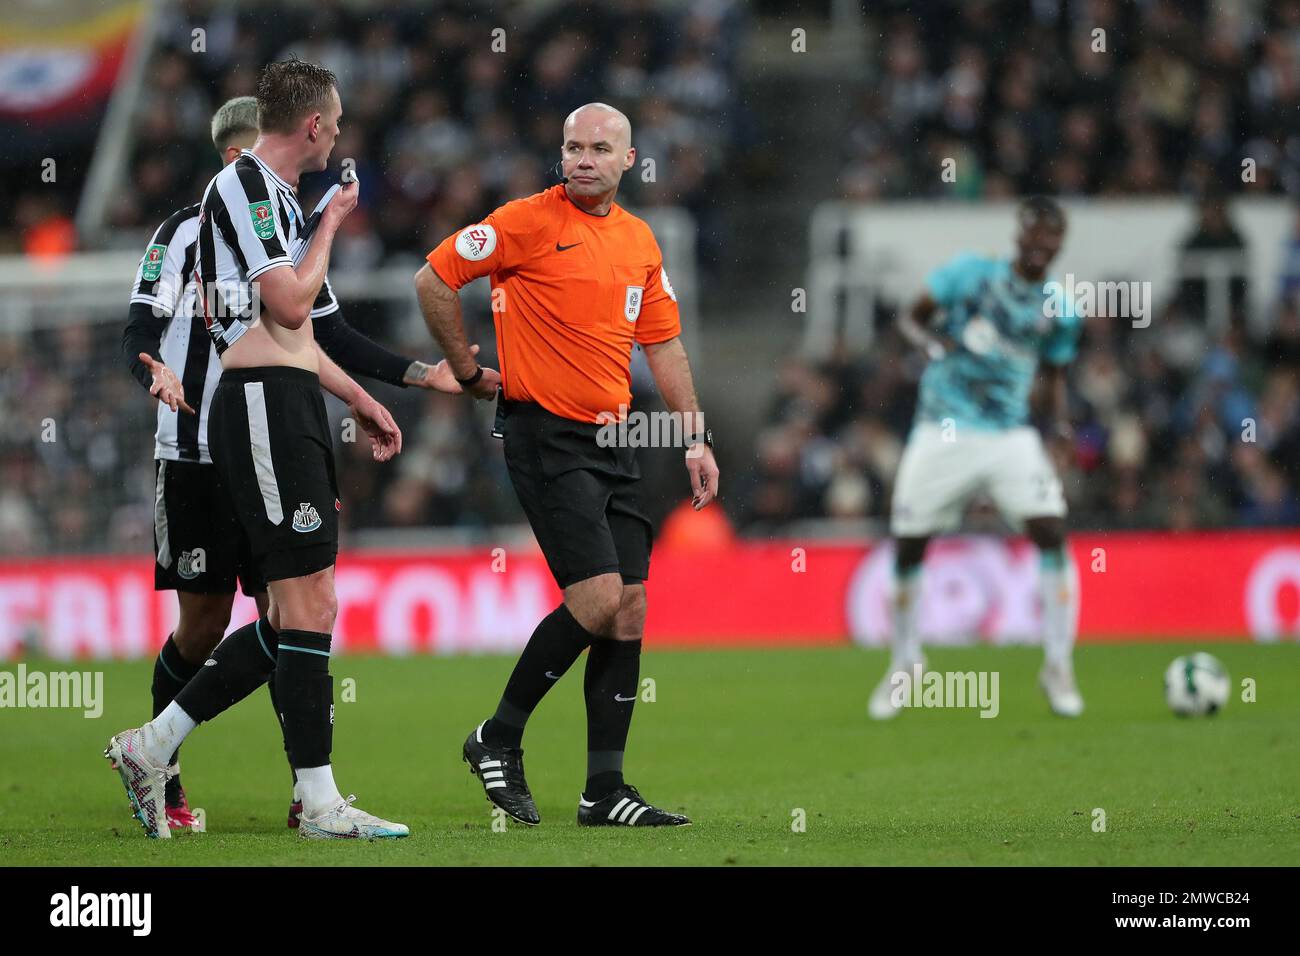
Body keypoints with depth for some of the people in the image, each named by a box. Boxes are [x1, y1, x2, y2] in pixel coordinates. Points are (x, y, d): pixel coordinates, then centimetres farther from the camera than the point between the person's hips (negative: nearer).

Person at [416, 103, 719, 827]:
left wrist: (697, 437, 14)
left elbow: (664, 344, 19)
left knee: (629, 610, 2)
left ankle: (605, 792, 6)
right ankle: (498, 740, 3)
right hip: (545, 435, -7)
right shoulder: (528, 222, -7)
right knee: (598, 598, -15)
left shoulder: (640, 240, 13)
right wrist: (468, 371, 0)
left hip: (614, 441, 7)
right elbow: (435, 279, -3)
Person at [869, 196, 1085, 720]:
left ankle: (1058, 666, -6)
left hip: (1010, 436, 1)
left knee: (1051, 532, -17)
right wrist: (934, 342, -21)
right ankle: (904, 665, 24)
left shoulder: (1059, 310, 4)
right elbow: (911, 318, 2)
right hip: (942, 433, -1)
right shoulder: (971, 274, -5)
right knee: (907, 547, 2)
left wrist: (1062, 423, -1)